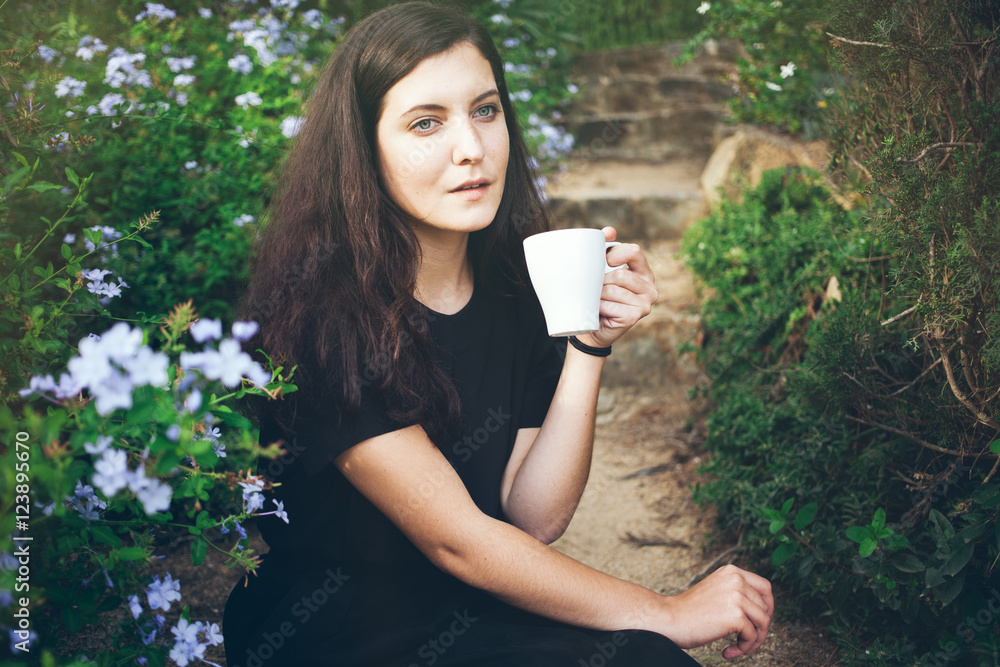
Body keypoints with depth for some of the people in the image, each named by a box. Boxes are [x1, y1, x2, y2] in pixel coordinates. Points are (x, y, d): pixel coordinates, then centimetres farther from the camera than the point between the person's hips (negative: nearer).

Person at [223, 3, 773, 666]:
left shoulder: (517, 286, -2)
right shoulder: (318, 309, -20)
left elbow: (536, 517, -4)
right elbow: (456, 540, -19)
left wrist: (590, 344, -15)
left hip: (476, 611, 6)